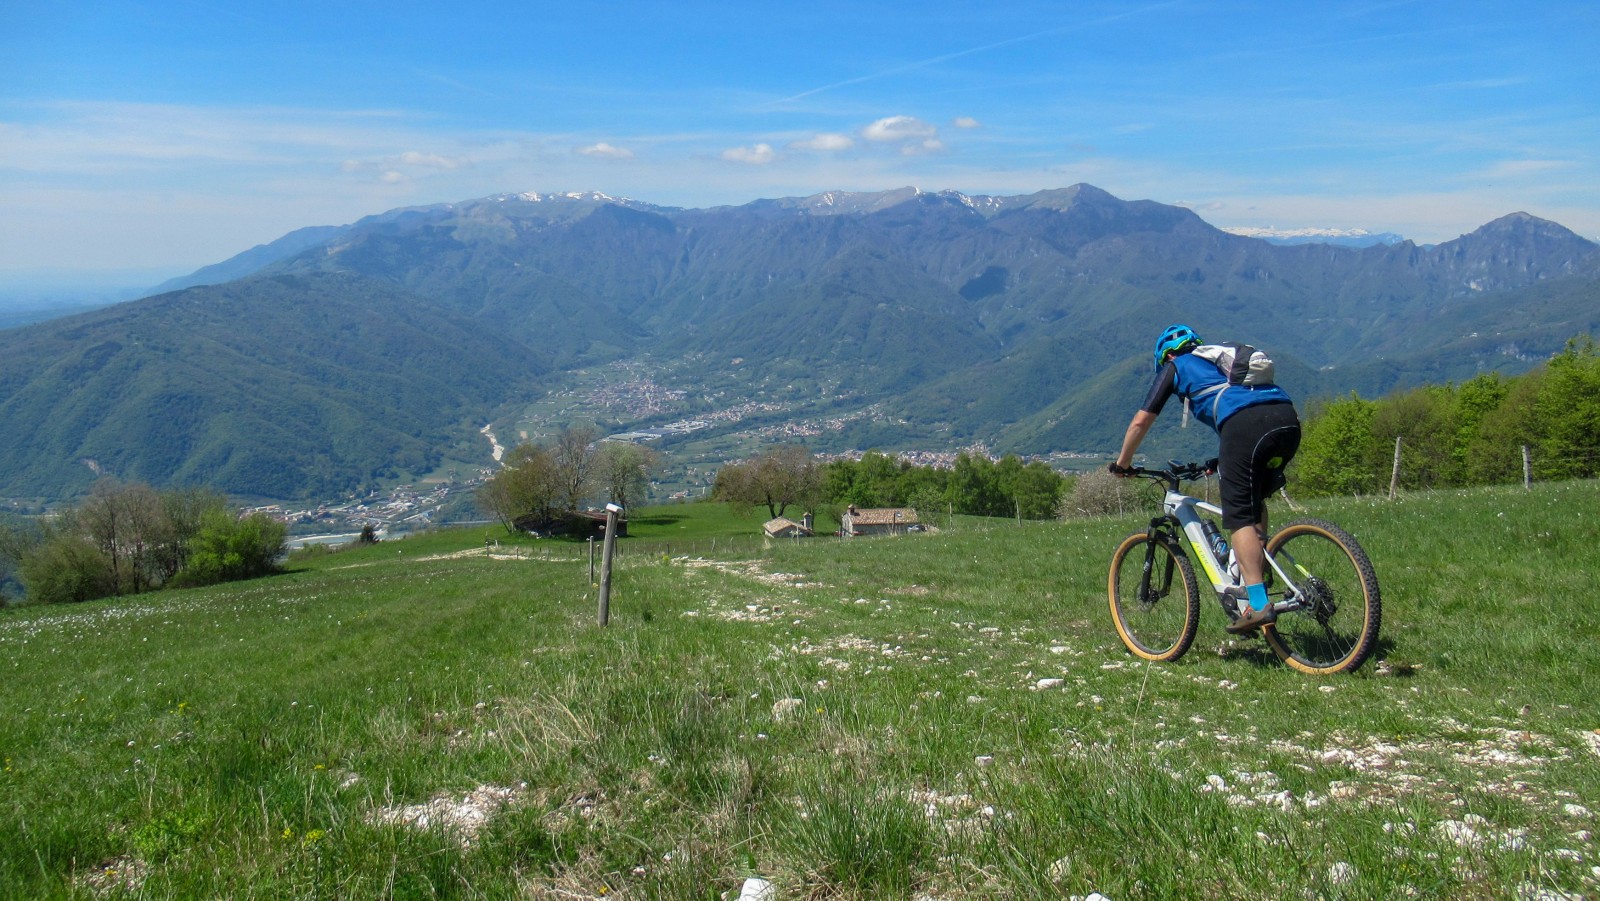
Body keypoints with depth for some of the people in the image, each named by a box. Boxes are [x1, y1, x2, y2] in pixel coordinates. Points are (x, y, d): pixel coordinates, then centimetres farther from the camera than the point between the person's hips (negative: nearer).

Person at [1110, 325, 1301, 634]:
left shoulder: (1176, 366, 23)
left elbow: (1141, 422, 20)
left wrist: (1122, 464, 32)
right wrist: (1223, 460, 54)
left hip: (1245, 423, -6)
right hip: (1288, 418, 6)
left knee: (1240, 517, -3)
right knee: (1255, 501, 24)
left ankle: (1259, 605, -11)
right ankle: (1257, 578, 17)